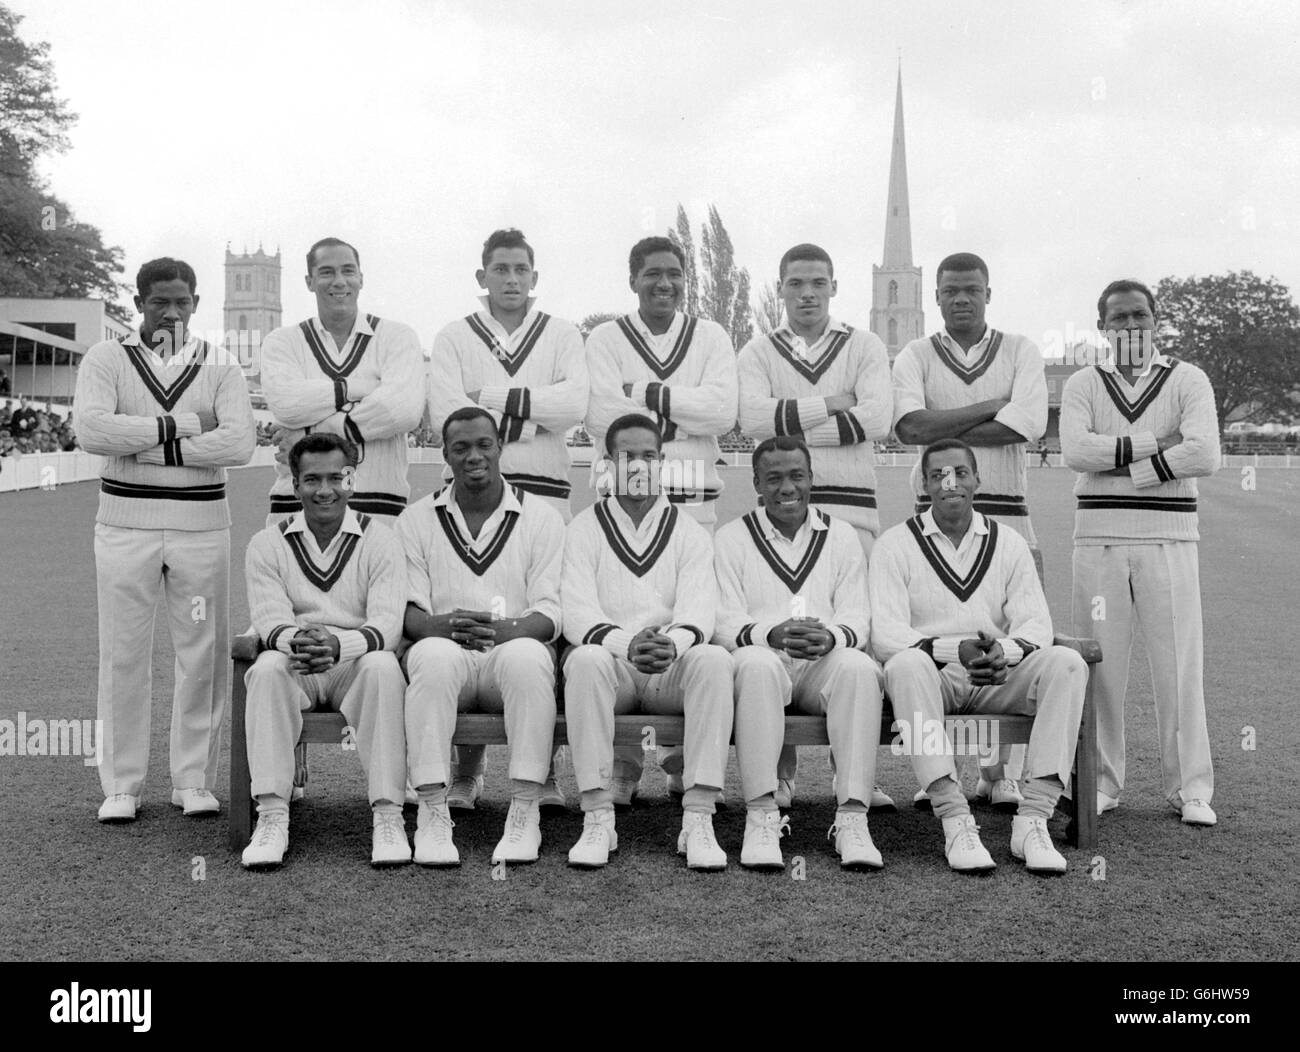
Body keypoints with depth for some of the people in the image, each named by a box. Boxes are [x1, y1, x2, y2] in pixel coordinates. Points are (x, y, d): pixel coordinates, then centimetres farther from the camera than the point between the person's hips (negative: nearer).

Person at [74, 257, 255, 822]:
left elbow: (238, 443, -10)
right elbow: (91, 430, -12)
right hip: (125, 523, -1)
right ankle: (120, 785, 10)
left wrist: (141, 444, -10)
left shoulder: (219, 367, 6)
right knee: (123, 654, 1)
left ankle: (194, 781, 14)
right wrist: (182, 425, -12)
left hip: (202, 525, 1)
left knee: (203, 654, 2)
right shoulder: (107, 358, 5)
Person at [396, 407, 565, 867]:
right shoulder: (416, 519, 14)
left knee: (528, 656, -36)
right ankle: (432, 814, -33)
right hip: (447, 657, 1)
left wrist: (508, 630, -21)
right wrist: (438, 625, -19)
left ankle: (525, 814, -31)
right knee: (433, 656, -35)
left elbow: (551, 611, 1)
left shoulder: (541, 517, 11)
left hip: (513, 650, 0)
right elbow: (407, 609, 5)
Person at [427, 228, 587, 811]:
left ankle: (543, 768, 3)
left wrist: (495, 398, -5)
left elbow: (575, 403, -4)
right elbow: (445, 413, -4)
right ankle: (466, 770, 3)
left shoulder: (562, 335, 14)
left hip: (544, 492, 0)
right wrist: (531, 417, -4)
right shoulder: (454, 338, 13)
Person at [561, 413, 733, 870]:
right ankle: (598, 816, -31)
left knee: (713, 659, -31)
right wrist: (625, 644, -29)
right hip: (609, 665, -1)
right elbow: (577, 613, -7)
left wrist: (674, 643, -31)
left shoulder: (689, 532, 11)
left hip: (674, 667, 1)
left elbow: (698, 610, -6)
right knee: (585, 660, -35)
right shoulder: (585, 528, 8)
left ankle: (698, 819, -32)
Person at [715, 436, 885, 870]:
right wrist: (772, 634, -24)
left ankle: (852, 816, -32)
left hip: (826, 665, 2)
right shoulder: (731, 538, 9)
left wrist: (831, 637, -19)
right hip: (761, 662, -1)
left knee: (859, 667, -32)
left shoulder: (842, 536, 16)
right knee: (757, 663, -37)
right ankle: (761, 815, -35)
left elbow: (858, 618, 6)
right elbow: (724, 623, -2)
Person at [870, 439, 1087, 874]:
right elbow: (885, 635, -11)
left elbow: (1036, 622, 1)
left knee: (1067, 663, -25)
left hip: (1000, 676, 3)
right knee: (907, 665, -38)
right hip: (931, 675, -3)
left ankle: (1033, 819, -29)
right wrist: (956, 650, -28)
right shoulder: (895, 545, 2)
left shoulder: (1008, 543, 12)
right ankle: (955, 822, -38)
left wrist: (1005, 651, -24)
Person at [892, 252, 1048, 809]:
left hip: (1007, 514, 0)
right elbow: (910, 425, -10)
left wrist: (943, 430, -8)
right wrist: (992, 405, -8)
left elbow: (1028, 424, -8)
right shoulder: (915, 356, 9)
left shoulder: (1020, 351, 10)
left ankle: (1002, 774, 6)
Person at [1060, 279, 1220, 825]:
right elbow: (1076, 450, -9)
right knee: (1100, 661, 2)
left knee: (1179, 662, -1)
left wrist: (1119, 463, -9)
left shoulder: (1188, 381, 7)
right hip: (1098, 535, 1)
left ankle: (1190, 789, 7)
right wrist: (1156, 443, -11)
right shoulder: (1082, 385, 10)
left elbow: (1204, 456, -10)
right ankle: (1101, 781, 12)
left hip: (1168, 535, -1)